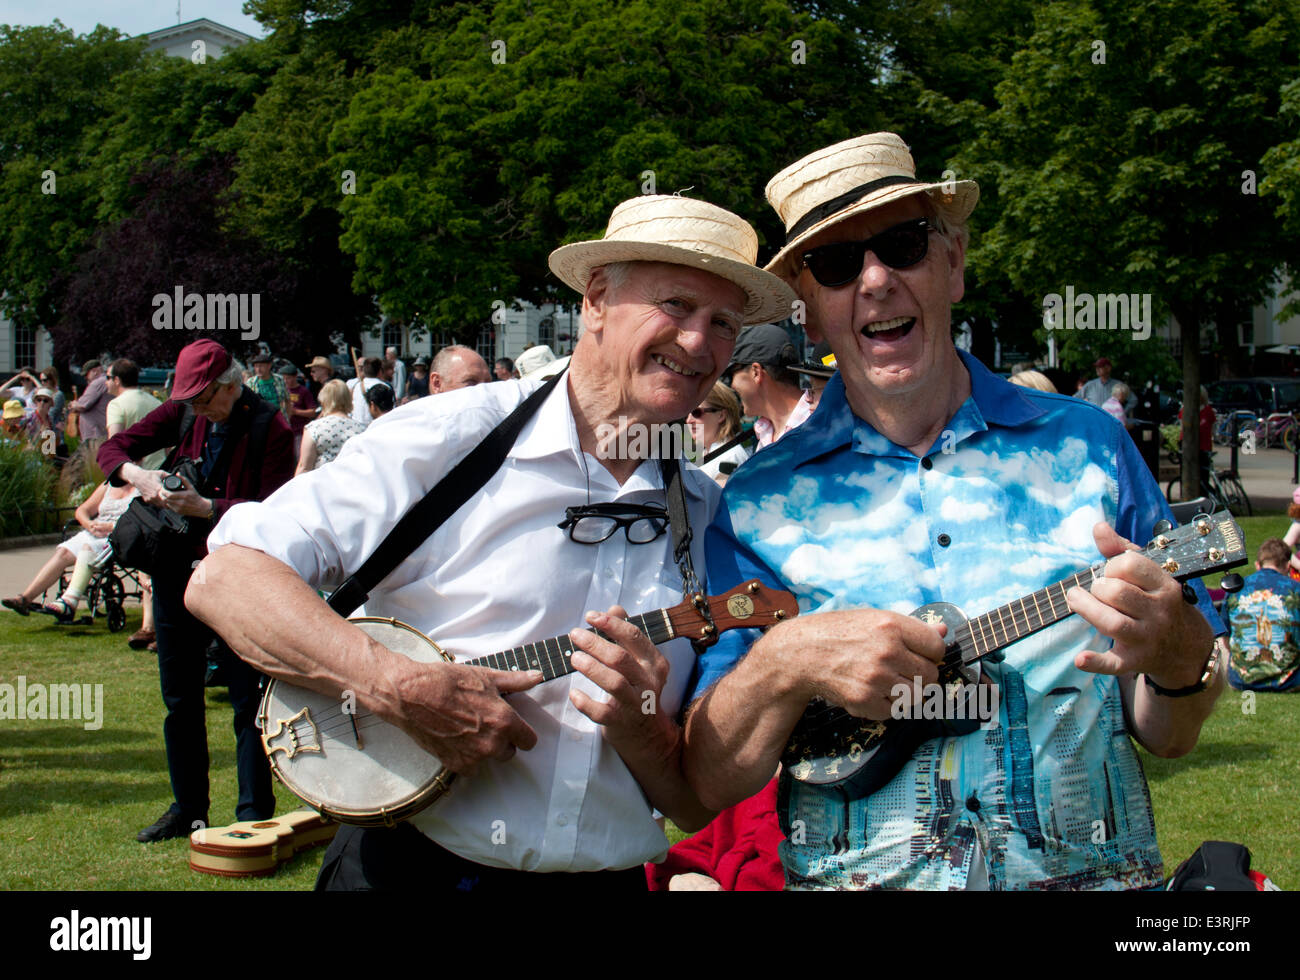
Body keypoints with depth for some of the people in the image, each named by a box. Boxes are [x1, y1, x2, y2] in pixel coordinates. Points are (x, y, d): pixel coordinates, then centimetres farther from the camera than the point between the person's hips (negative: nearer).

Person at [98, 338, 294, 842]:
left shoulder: (269, 427, -12)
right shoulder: (183, 412, 4)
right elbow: (113, 449, 8)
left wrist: (204, 508, -23)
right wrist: (137, 474, -14)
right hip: (179, 569, 6)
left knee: (247, 702, -1)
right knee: (180, 700, 14)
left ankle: (254, 815, 7)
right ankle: (188, 809, 26)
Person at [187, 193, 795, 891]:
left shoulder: (712, 522, 1)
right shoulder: (449, 440, -8)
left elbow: (702, 806, 3)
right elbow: (225, 578, -14)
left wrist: (639, 729, -17)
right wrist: (395, 686, -23)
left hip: (610, 875, 3)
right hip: (409, 866, -3)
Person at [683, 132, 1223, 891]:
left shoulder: (1088, 448, 7)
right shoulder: (759, 502, 5)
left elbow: (1168, 736, 11)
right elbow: (708, 782, 3)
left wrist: (1180, 662, -9)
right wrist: (786, 662, -14)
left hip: (1089, 870, 1)